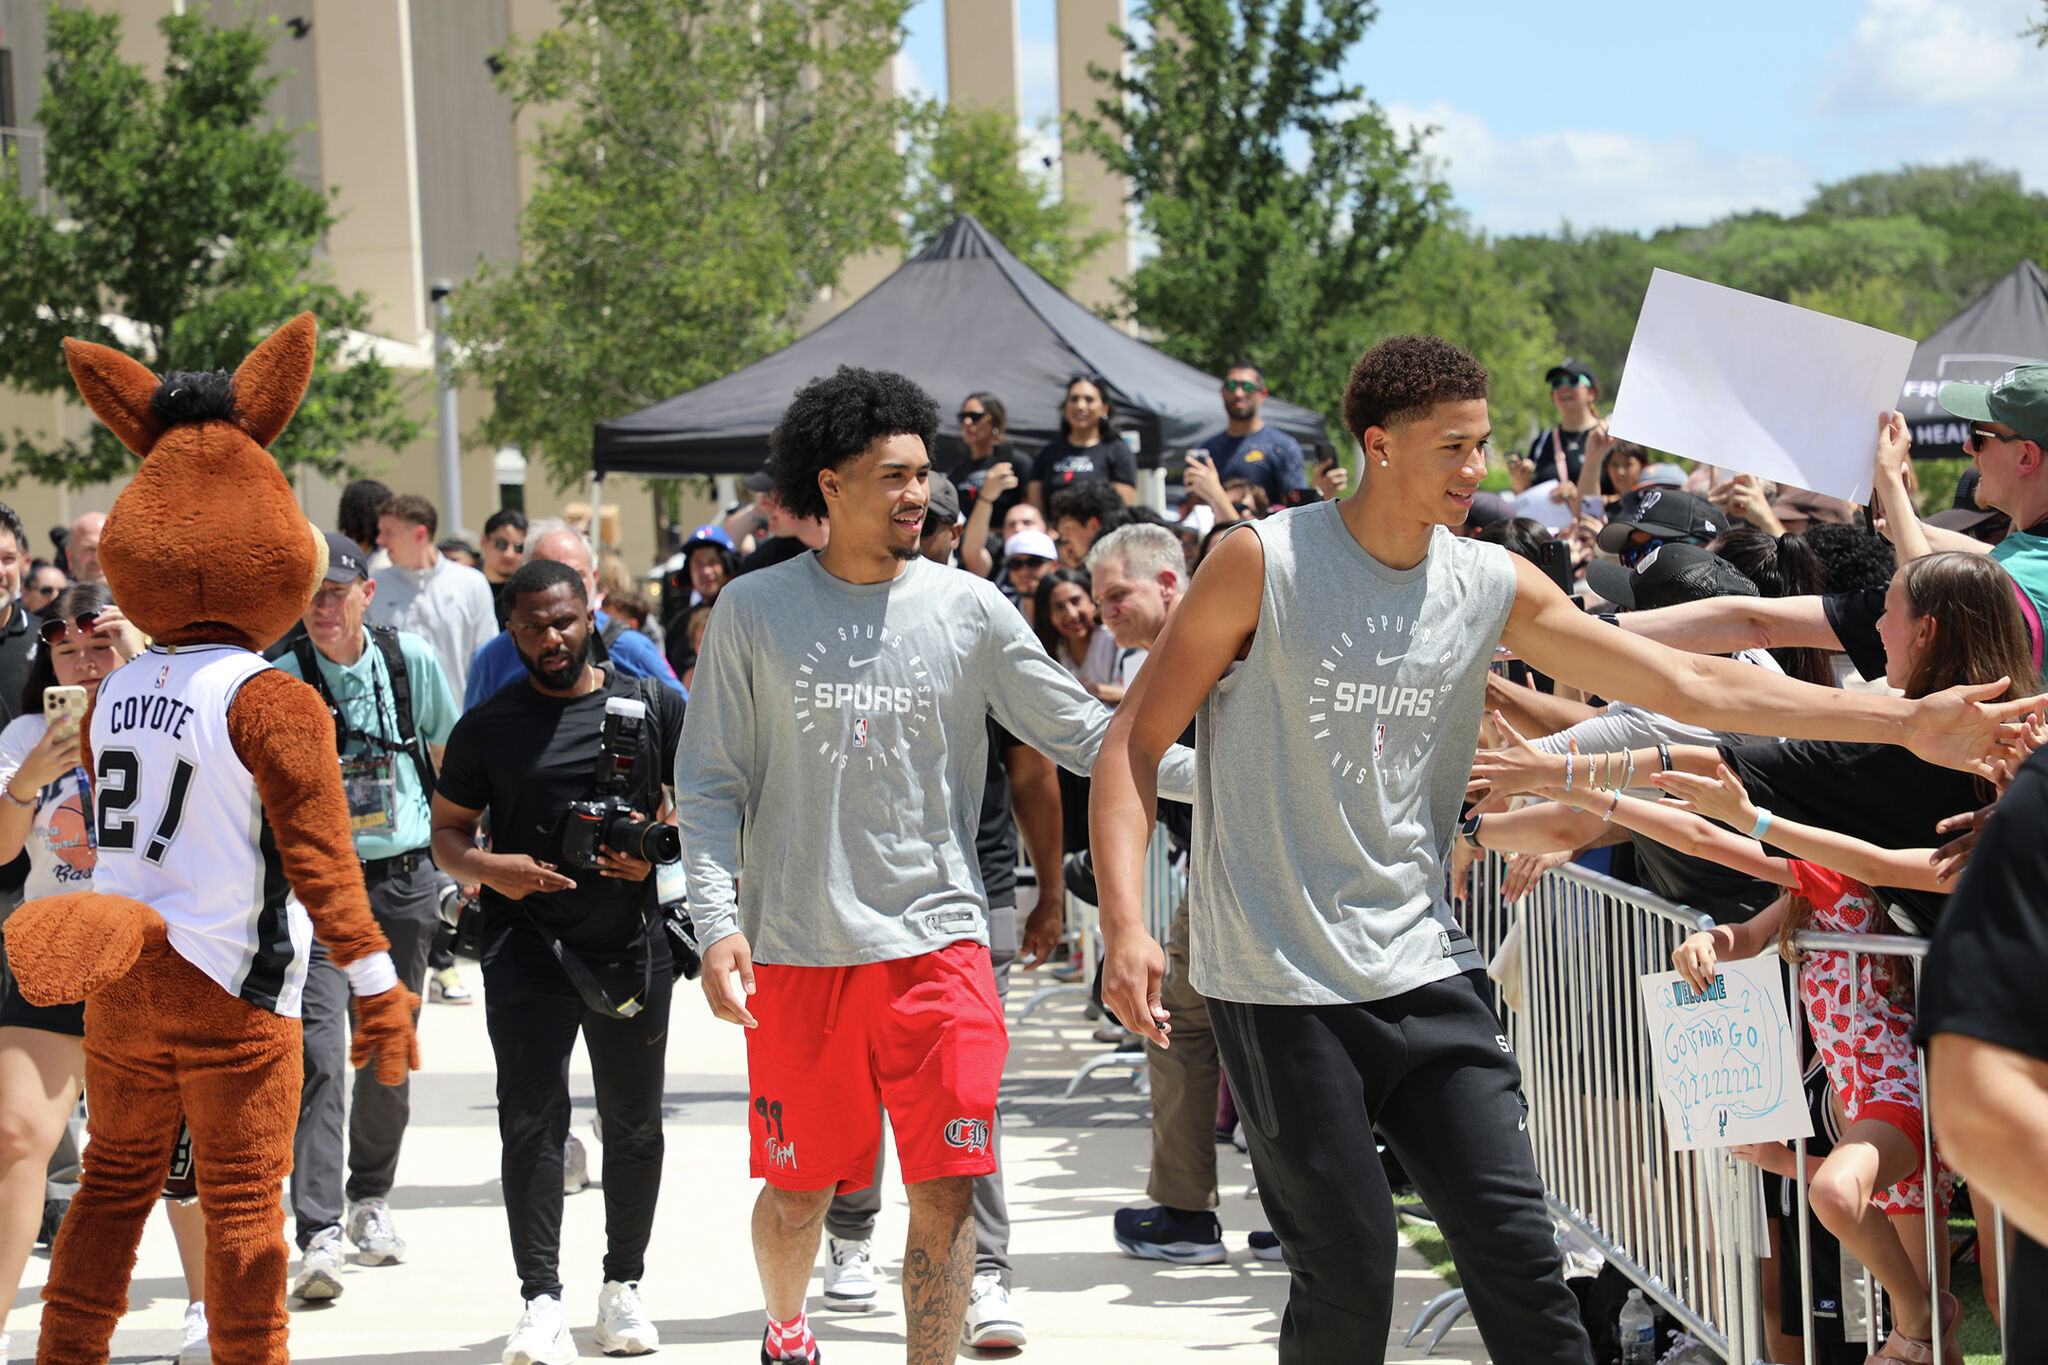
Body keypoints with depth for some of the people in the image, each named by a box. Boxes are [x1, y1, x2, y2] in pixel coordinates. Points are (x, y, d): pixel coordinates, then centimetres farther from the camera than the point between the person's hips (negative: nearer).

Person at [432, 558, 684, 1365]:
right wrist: (487, 868, -12)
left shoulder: (652, 707, 5)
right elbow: (446, 830, 9)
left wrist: (658, 847, -11)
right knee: (531, 1116, -13)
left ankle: (623, 1286, 27)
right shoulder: (487, 727, 4)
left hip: (632, 943, 1)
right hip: (527, 945, -1)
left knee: (634, 1123, 10)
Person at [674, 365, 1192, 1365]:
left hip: (937, 938, 0)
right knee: (796, 1193, 12)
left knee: (945, 1194, -6)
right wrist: (718, 923, -9)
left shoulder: (967, 609, 3)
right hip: (797, 948, 0)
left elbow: (1085, 734, 4)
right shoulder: (753, 612, 1)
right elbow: (709, 784, 2)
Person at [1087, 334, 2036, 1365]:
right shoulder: (1262, 564, -8)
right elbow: (1136, 741, -5)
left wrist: (1905, 721, -1)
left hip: (1421, 966, 4)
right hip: (1279, 984, -4)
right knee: (1347, 1274, -4)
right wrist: (1124, 923, -18)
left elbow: (1688, 684, 4)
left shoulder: (1492, 586, 4)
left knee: (1516, 1249, -2)